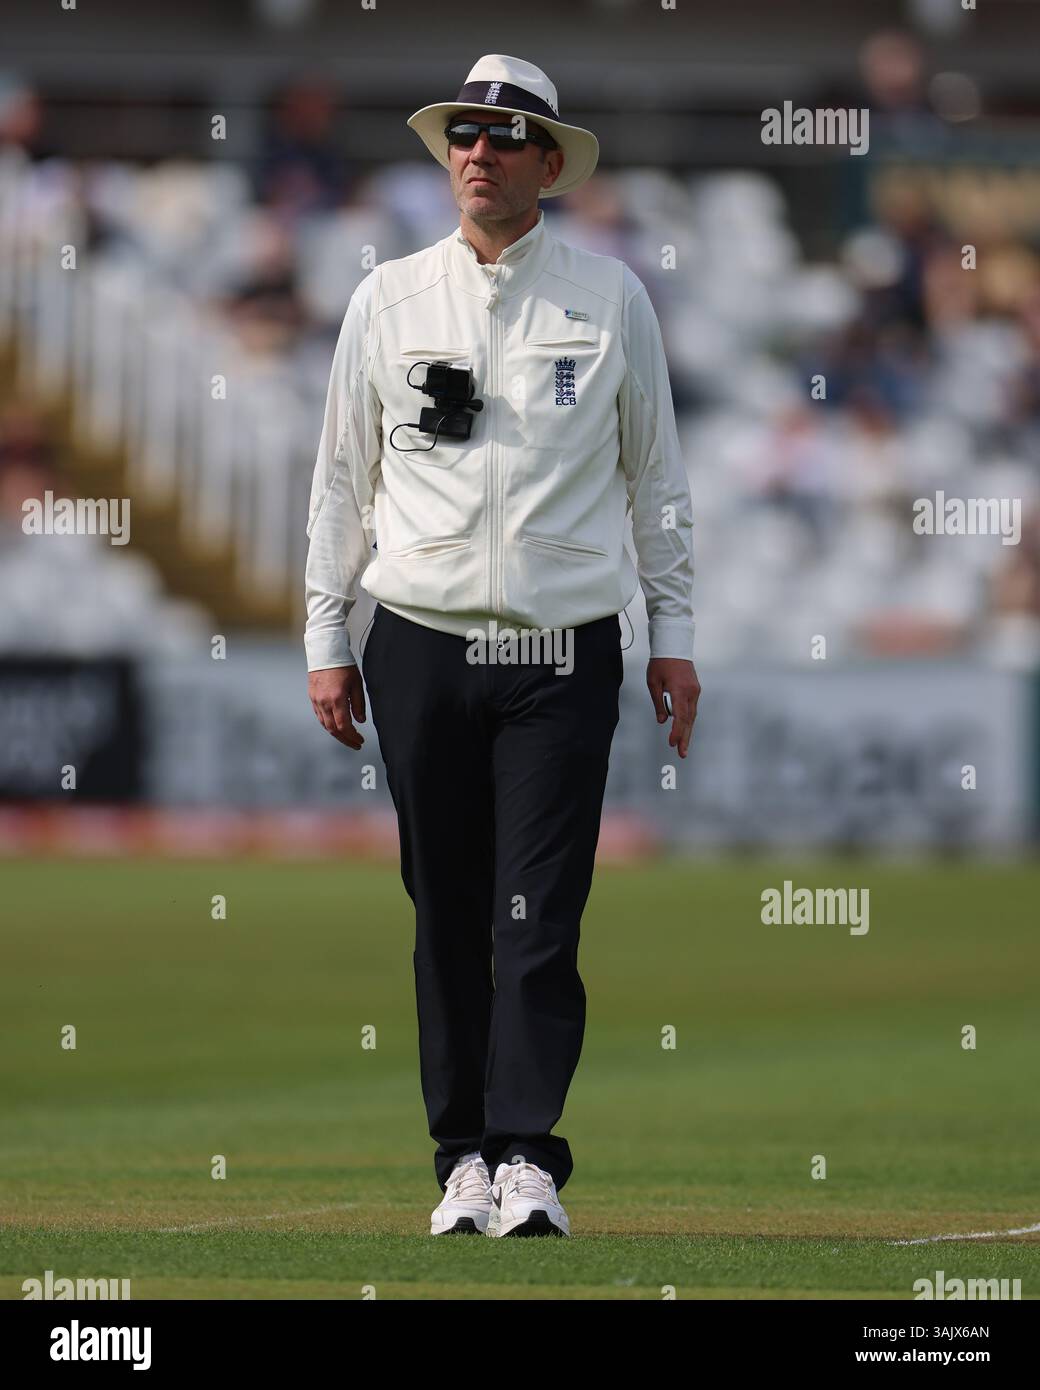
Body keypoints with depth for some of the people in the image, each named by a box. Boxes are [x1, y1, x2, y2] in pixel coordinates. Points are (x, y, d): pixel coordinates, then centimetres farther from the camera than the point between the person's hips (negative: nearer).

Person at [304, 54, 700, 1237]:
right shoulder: (388, 300, 8)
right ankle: (463, 1156, 9)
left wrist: (674, 637, 8)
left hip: (564, 653, -1)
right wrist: (326, 638, 8)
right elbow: (342, 476, 12)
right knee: (447, 917, 4)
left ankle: (528, 1158, -13)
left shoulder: (610, 298, 6)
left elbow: (655, 473, 11)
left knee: (539, 918, -10)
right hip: (421, 647, 2)